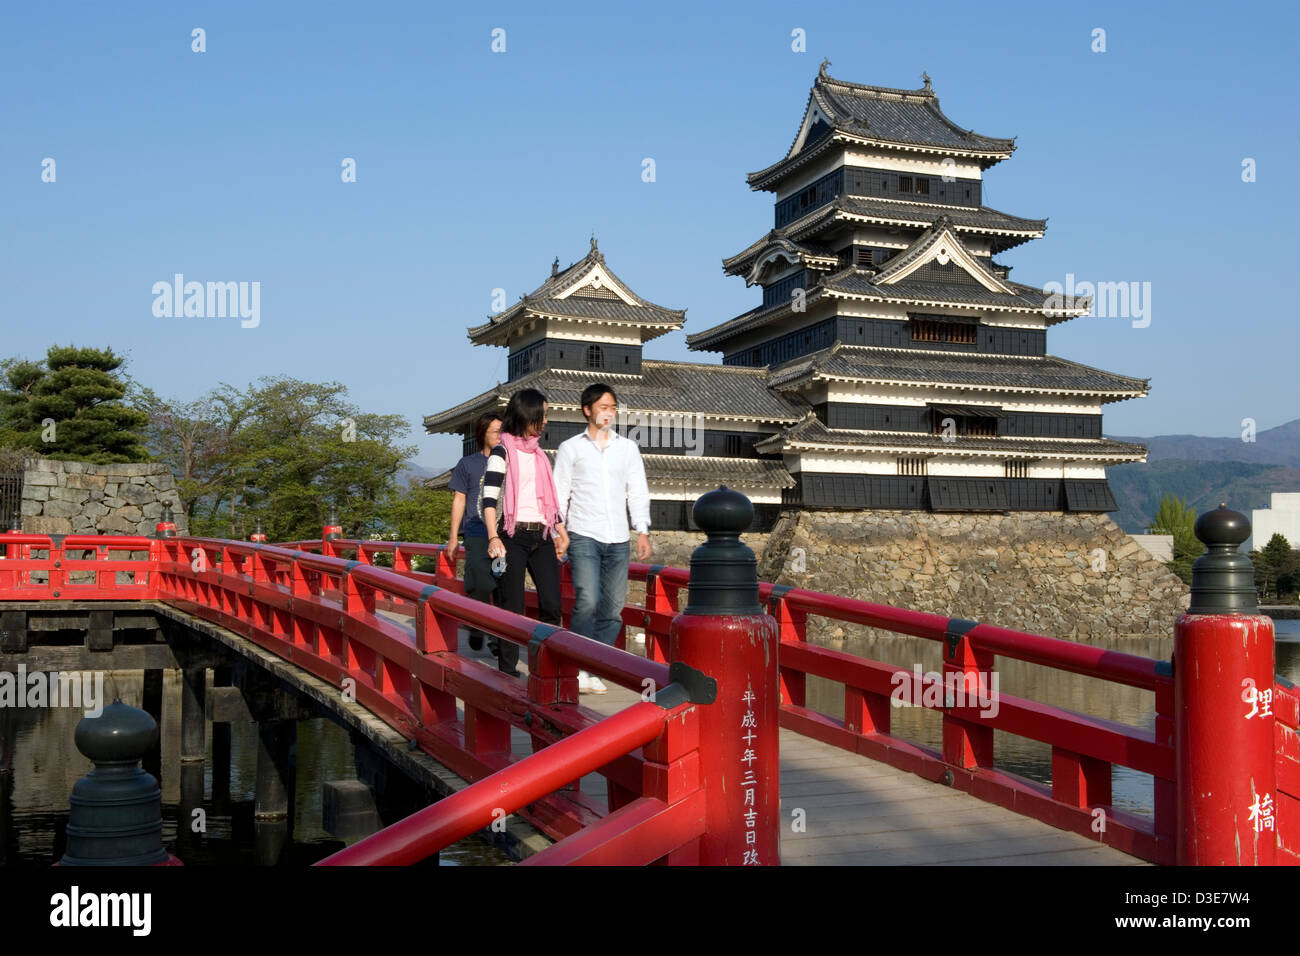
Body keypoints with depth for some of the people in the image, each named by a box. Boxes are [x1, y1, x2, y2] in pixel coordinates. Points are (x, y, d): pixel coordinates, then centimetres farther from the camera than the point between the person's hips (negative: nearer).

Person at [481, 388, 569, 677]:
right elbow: (489, 498, -10)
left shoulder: (540, 454, 18)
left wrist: (562, 533, 16)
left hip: (542, 537, 6)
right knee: (512, 608, -4)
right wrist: (493, 538, -21)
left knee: (551, 605, -5)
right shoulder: (503, 452, -2)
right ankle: (508, 672, 4)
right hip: (513, 535, -6)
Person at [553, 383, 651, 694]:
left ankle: (594, 669, 10)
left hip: (618, 540, 3)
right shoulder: (570, 448, 8)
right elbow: (560, 493, 8)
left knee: (613, 608, 1)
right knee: (587, 602, -16)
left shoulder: (628, 448, 15)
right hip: (583, 537, -3)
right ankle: (579, 670, -9)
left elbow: (638, 492, 14)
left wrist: (643, 531, 3)